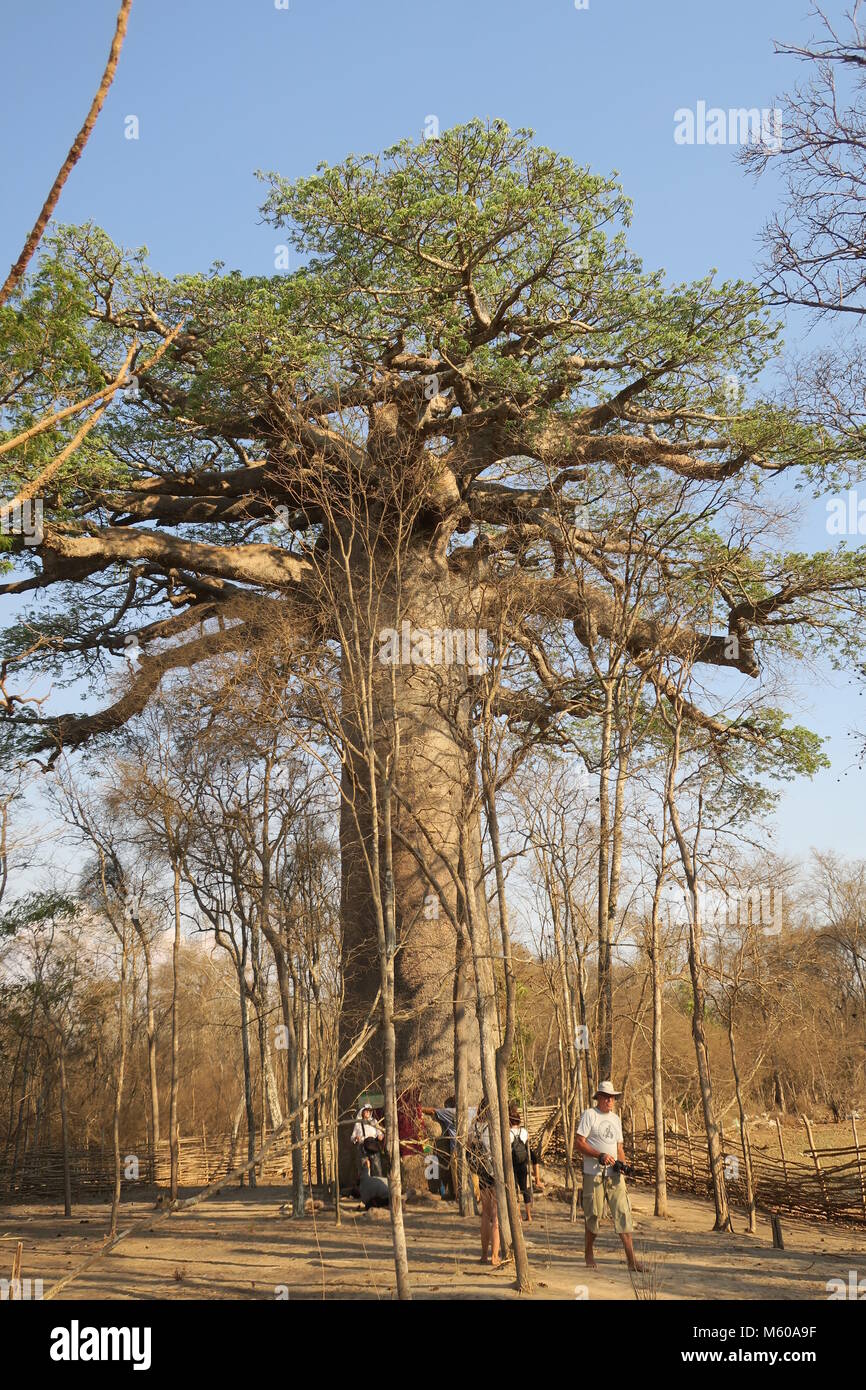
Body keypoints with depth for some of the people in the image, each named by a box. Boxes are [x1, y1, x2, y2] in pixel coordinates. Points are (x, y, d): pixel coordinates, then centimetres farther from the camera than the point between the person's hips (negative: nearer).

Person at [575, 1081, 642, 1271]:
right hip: (594, 1175, -5)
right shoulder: (589, 1115, -4)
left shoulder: (616, 1118, 17)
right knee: (594, 1216, 2)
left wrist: (623, 1165, 3)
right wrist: (600, 1156, -19)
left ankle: (632, 1261, -4)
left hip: (614, 1175, 5)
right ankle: (588, 1254, 23)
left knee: (623, 1214, -3)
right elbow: (578, 1143, -11)